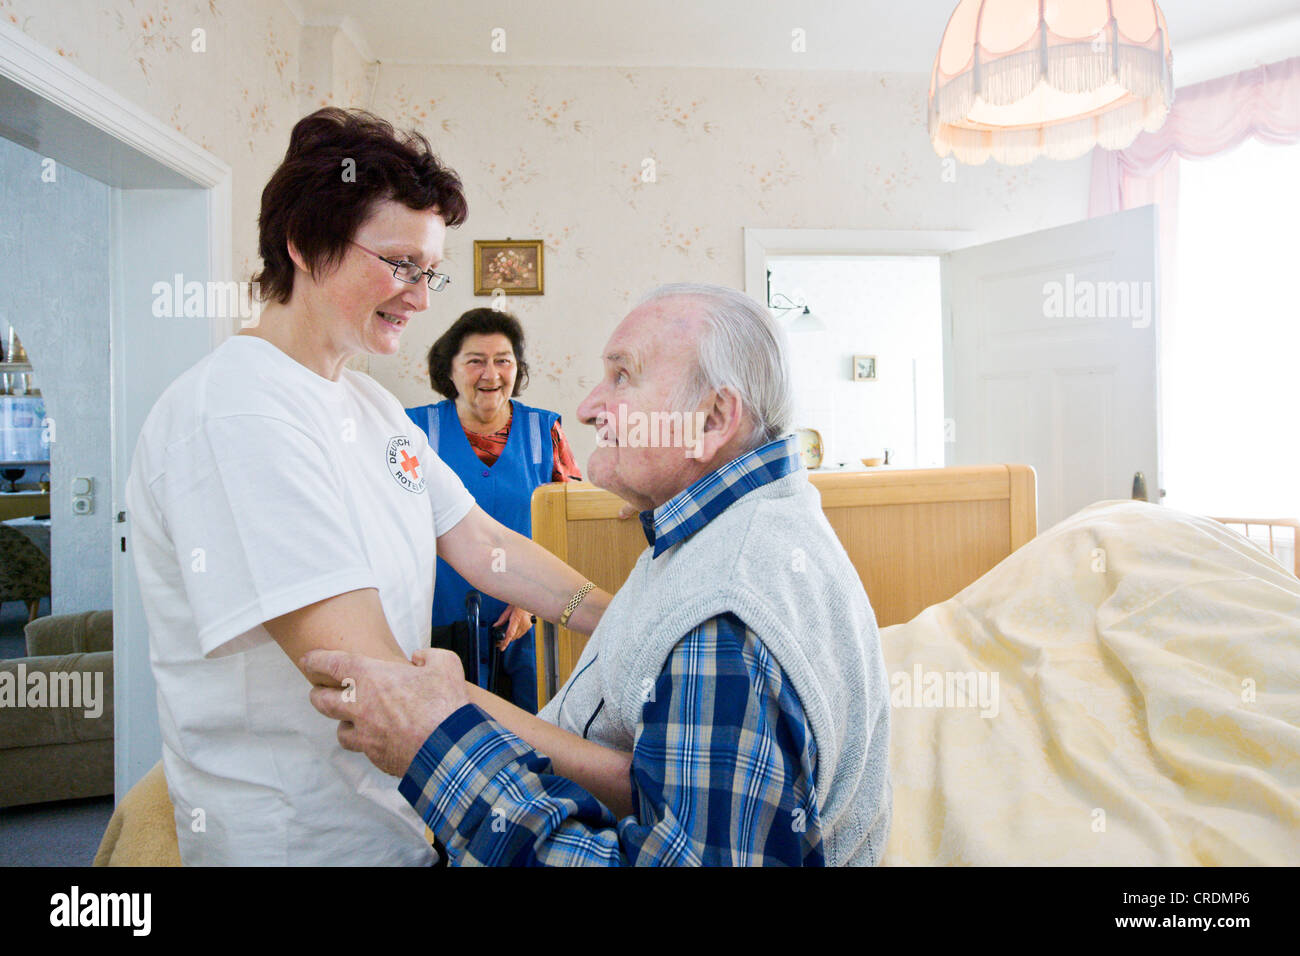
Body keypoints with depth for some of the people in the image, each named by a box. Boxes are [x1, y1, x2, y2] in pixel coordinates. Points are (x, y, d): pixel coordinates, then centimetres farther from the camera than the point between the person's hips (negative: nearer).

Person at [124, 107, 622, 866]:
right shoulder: (235, 416, -25)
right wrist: (620, 773, -32)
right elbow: (374, 683, -32)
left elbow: (481, 544, 3)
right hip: (297, 837, -8)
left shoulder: (370, 402, 6)